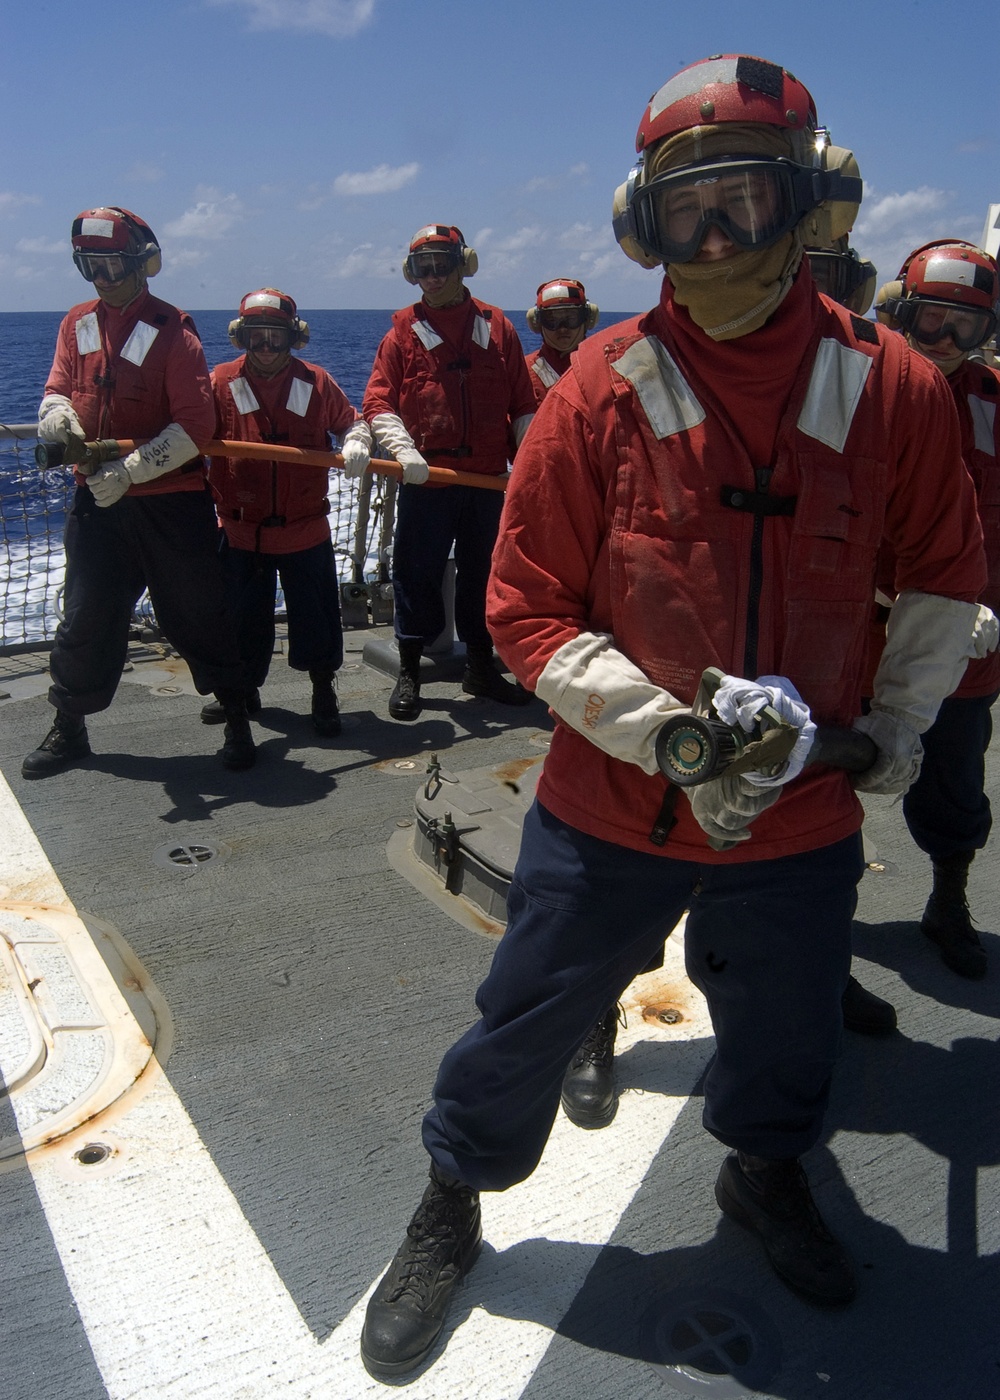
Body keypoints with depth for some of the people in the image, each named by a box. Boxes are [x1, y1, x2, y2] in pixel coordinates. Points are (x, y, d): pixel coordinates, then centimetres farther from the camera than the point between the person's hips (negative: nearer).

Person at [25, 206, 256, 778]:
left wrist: (130, 470, -22)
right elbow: (58, 391, 10)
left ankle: (238, 722, 19)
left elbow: (197, 426, -16)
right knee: (86, 618, 10)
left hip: (173, 501, -5)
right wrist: (58, 413, -16)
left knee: (198, 616, 4)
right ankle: (69, 730, 25)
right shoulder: (77, 324, 9)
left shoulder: (173, 330, -10)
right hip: (98, 500, 5)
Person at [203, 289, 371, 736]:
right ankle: (244, 689, 33)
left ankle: (324, 694, 22)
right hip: (242, 530, 1)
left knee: (315, 615, 5)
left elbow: (350, 421, 10)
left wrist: (356, 443, -13)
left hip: (306, 528, 0)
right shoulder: (222, 382, -1)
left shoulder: (316, 382, 1)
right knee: (244, 615, 13)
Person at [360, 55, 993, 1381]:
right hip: (610, 806, -2)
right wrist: (667, 731, -21)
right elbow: (527, 609, -10)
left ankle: (764, 1171, 56)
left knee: (786, 1031, 23)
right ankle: (450, 1212, 40)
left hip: (804, 814, 2)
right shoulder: (602, 393, -12)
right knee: (529, 1021, 11)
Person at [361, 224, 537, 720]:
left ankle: (480, 667, 25)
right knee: (416, 573, 3)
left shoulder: (497, 327, 8)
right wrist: (403, 448, -19)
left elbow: (522, 405, 9)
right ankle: (408, 673, 15)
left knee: (484, 572, 11)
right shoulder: (403, 331, 4)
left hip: (488, 478, 2)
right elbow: (377, 404, -2)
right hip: (425, 479, -2)